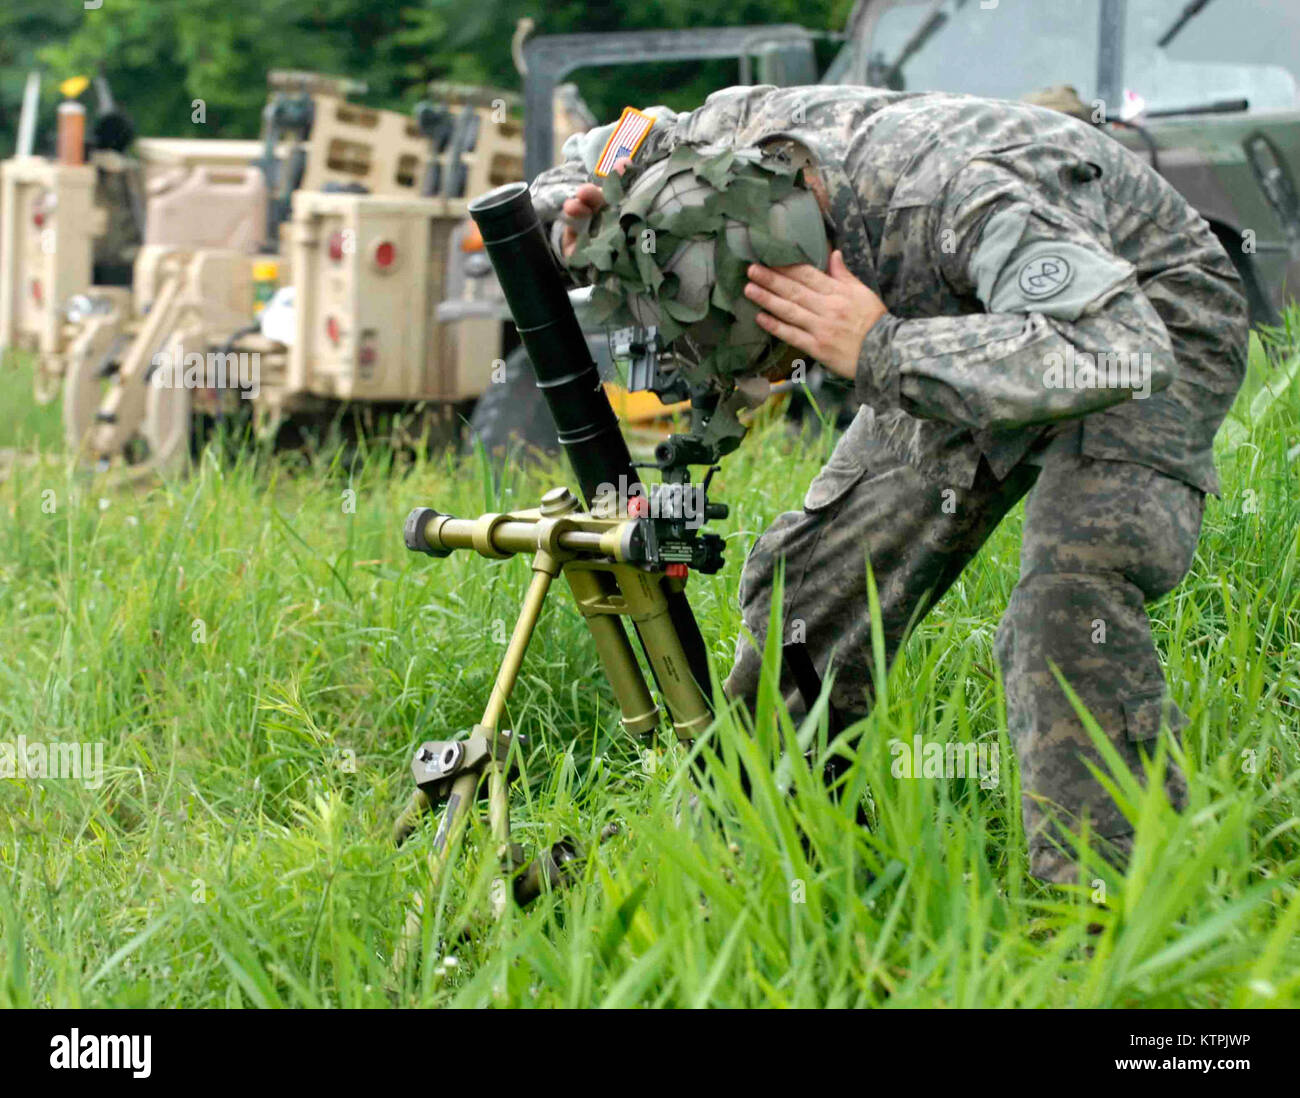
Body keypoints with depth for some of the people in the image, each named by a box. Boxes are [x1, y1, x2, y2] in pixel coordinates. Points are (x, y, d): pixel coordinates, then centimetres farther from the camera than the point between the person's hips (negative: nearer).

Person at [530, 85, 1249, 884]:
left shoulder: (969, 196, -42)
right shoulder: (737, 136, -21)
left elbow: (1118, 356, -52)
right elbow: (598, 158, 0)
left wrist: (881, 350, -50)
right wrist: (576, 220, -25)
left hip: (1151, 325, -7)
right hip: (975, 318, 7)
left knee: (1071, 596, -31)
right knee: (813, 577, 1)